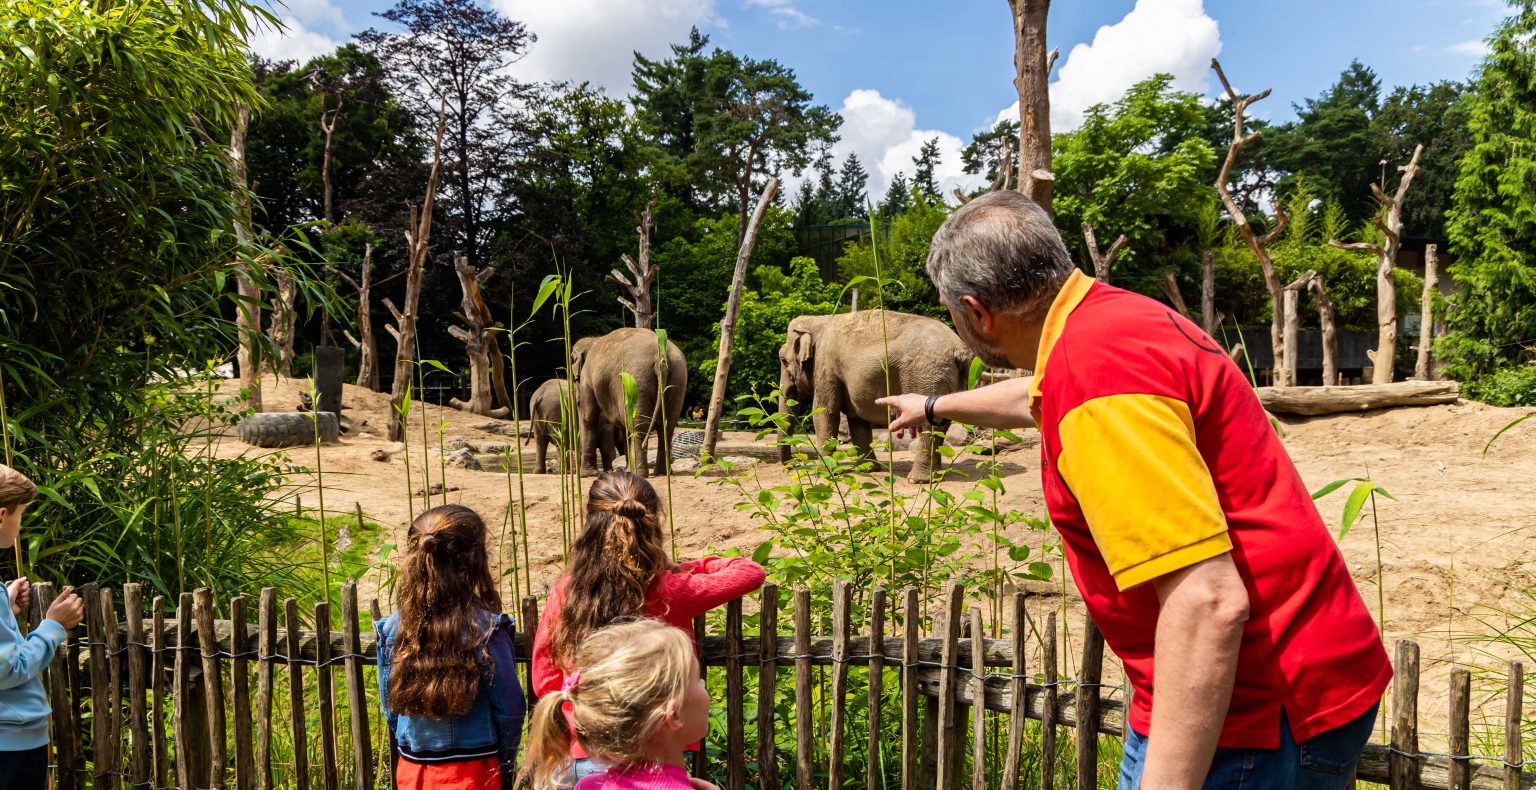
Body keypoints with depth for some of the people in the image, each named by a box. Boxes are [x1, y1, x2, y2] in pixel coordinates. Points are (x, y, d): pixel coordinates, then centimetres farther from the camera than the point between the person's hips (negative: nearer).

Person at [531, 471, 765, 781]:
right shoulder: (670, 593, -13)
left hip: (580, 757, 3)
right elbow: (751, 572, -1)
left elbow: (543, 680, 2)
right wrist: (689, 566, 12)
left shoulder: (565, 592, -8)